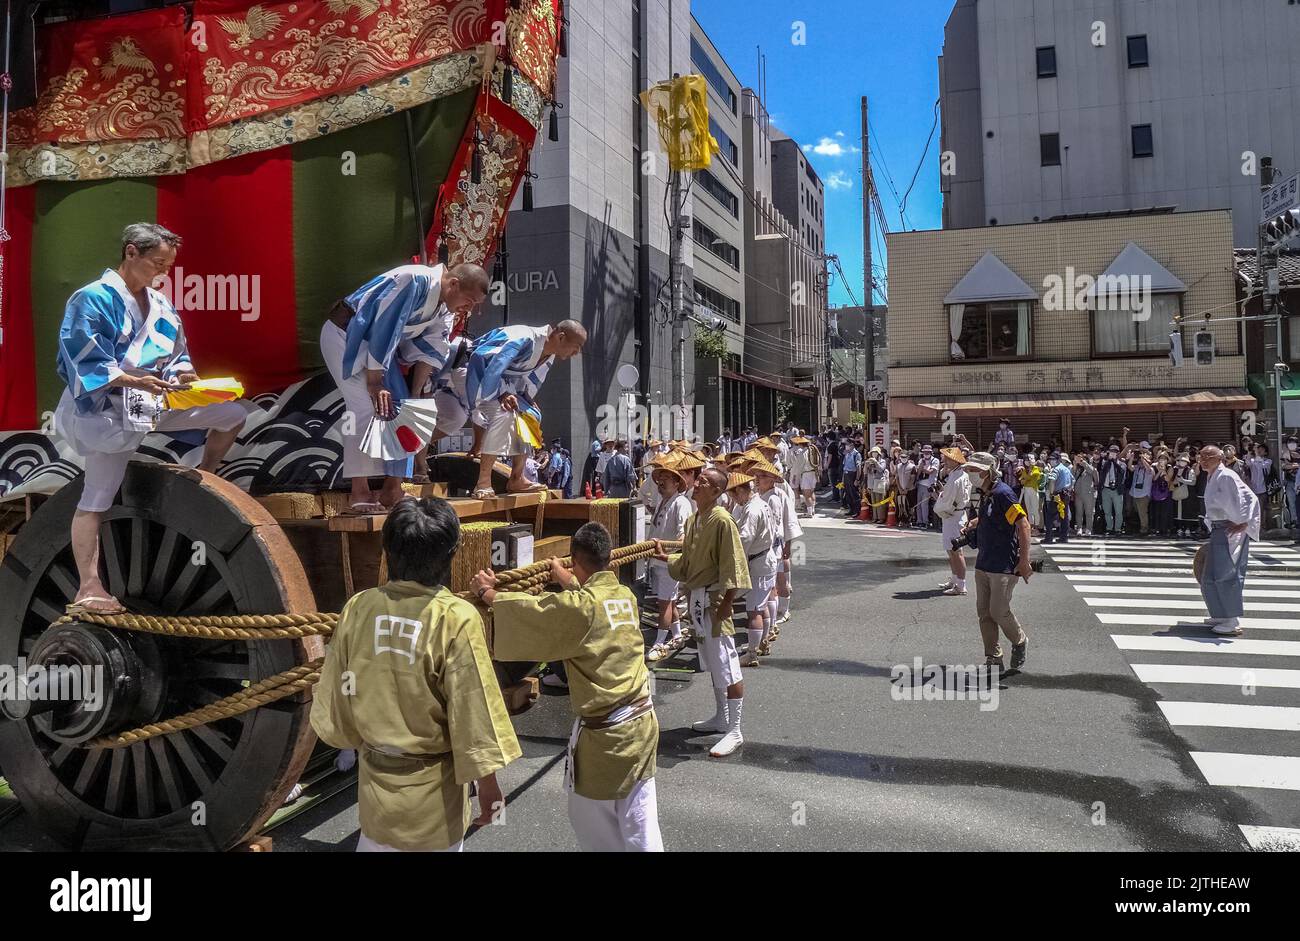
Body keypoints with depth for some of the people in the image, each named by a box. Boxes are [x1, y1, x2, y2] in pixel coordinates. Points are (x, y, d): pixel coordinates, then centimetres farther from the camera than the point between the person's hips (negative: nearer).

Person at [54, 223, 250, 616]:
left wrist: (183, 376, -8)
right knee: (95, 498, -6)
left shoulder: (161, 306, 11)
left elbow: (177, 355, 15)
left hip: (155, 402, 7)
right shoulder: (93, 299, -9)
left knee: (232, 414, 6)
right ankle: (88, 587, -4)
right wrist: (134, 380, -29)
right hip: (109, 409, -7)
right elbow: (86, 365, -16)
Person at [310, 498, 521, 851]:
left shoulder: (358, 608, -11)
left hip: (376, 776, 4)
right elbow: (473, 712, -18)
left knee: (375, 843, 25)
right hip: (432, 786, -3)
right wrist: (488, 785, -7)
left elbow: (335, 698, -1)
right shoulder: (456, 618, -24)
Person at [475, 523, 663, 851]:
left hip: (605, 731, -6)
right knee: (639, 820, 16)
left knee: (590, 818, 15)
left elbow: (531, 614, -13)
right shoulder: (627, 596, 3)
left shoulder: (579, 605, -19)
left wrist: (489, 594, 4)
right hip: (642, 721, 7)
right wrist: (567, 581, 40)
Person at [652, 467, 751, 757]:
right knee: (712, 664, 20)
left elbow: (732, 565, -19)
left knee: (727, 667, -3)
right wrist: (665, 557, 5)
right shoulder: (693, 520, 10)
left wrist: (725, 602, -21)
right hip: (696, 597, 9)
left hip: (713, 598, -9)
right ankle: (721, 717, 34)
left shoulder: (722, 521, -17)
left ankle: (734, 731, 5)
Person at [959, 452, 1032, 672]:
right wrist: (974, 524, 16)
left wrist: (1024, 561, -22)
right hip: (983, 564, 9)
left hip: (1004, 566, -9)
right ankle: (993, 660, 16)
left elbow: (1023, 525, -20)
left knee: (999, 612, -3)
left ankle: (1020, 641, 26)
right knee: (984, 612, 8)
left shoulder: (1003, 494, -17)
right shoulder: (985, 495, 11)